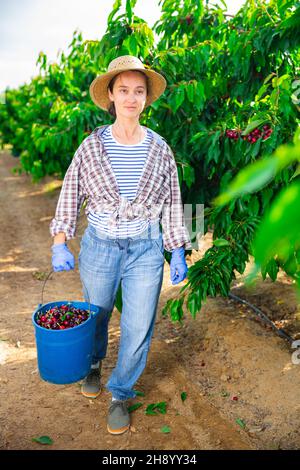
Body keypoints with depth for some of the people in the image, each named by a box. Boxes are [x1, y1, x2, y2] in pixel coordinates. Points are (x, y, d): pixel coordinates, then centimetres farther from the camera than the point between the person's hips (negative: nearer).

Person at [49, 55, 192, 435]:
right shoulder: (91, 146, -7)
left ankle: (120, 394, 30)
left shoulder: (159, 148, -4)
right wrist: (59, 243, -7)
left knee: (138, 329, 4)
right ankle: (93, 363, 54)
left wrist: (178, 253, 2)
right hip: (99, 247, 0)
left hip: (147, 250, 0)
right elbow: (71, 194, 0)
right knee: (96, 316, 20)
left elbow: (172, 203, 3)